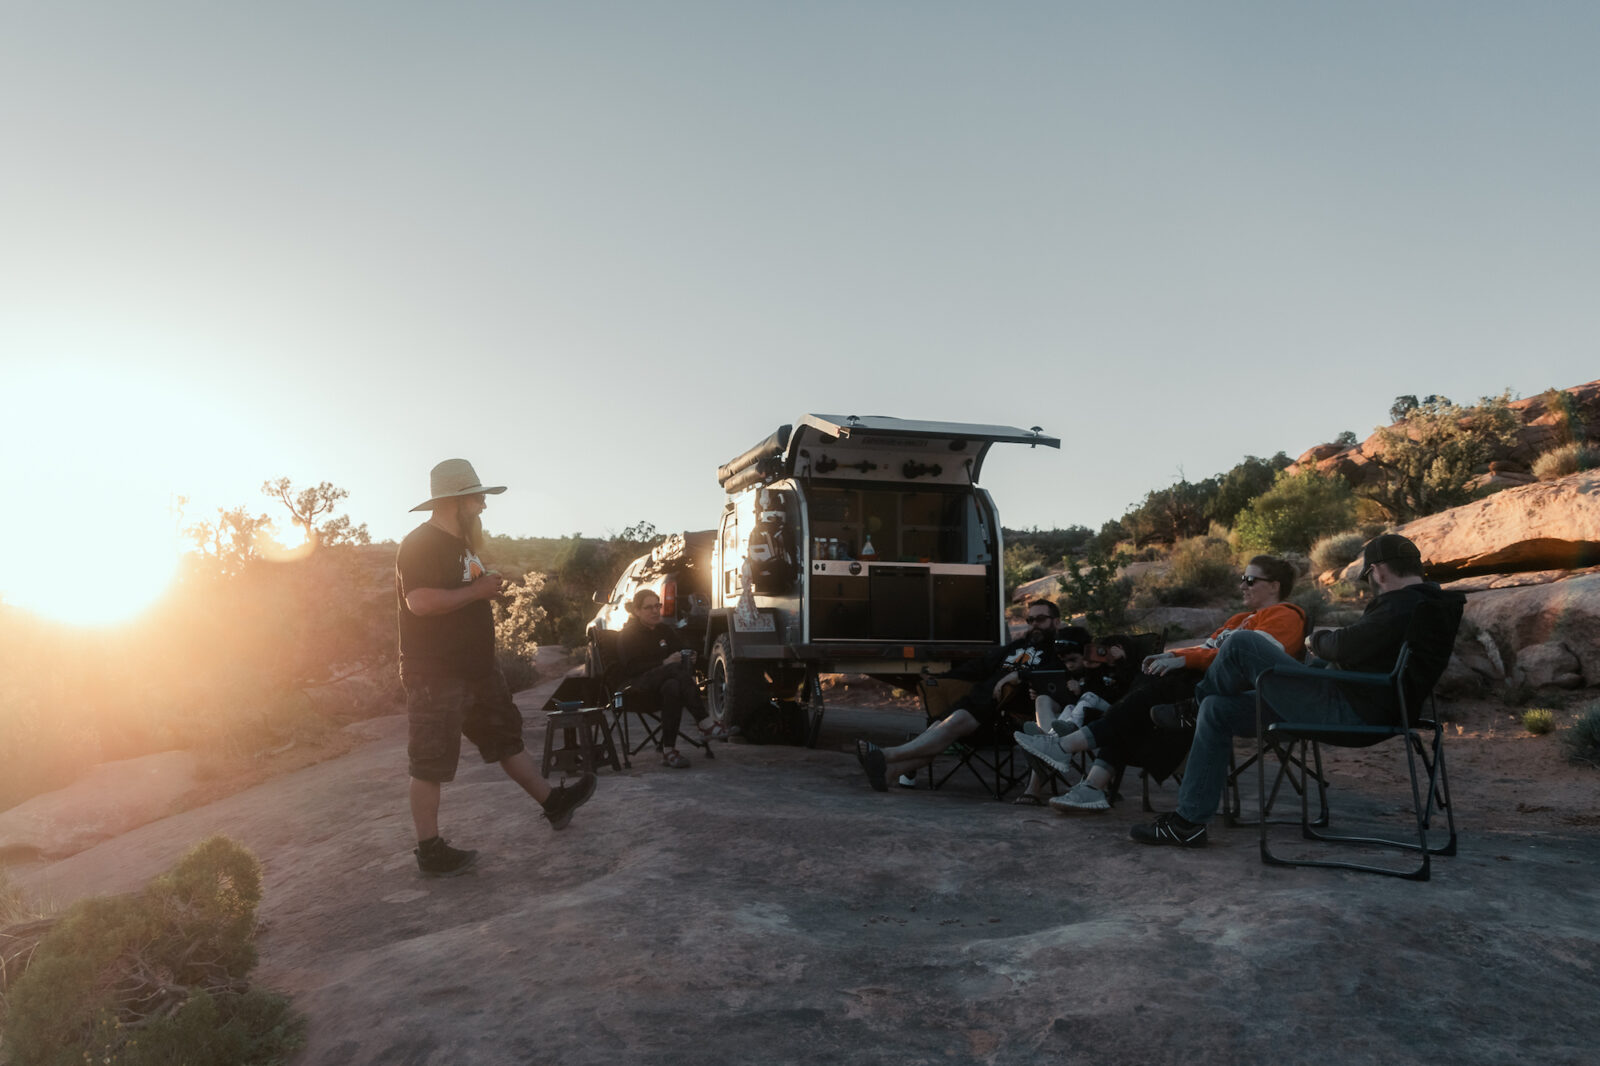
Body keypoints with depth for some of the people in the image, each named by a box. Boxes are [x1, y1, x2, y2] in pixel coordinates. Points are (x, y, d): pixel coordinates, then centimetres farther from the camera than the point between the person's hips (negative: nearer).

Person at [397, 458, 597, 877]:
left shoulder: (460, 543, 17)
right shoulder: (421, 544, -16)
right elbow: (421, 601, -30)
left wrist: (487, 586, 15)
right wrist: (476, 590, -21)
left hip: (475, 670, 10)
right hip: (435, 675, -10)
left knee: (506, 736, 17)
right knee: (432, 764, -1)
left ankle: (552, 801, 26)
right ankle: (430, 852, 8)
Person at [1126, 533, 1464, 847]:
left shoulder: (1403, 606, -19)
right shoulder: (1421, 603, 15)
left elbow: (1347, 647, -20)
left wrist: (1317, 639, 0)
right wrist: (1330, 640, 10)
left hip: (1348, 713, -11)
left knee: (1243, 644, -12)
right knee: (1217, 711, 7)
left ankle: (1194, 704, 17)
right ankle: (1189, 821, 8)